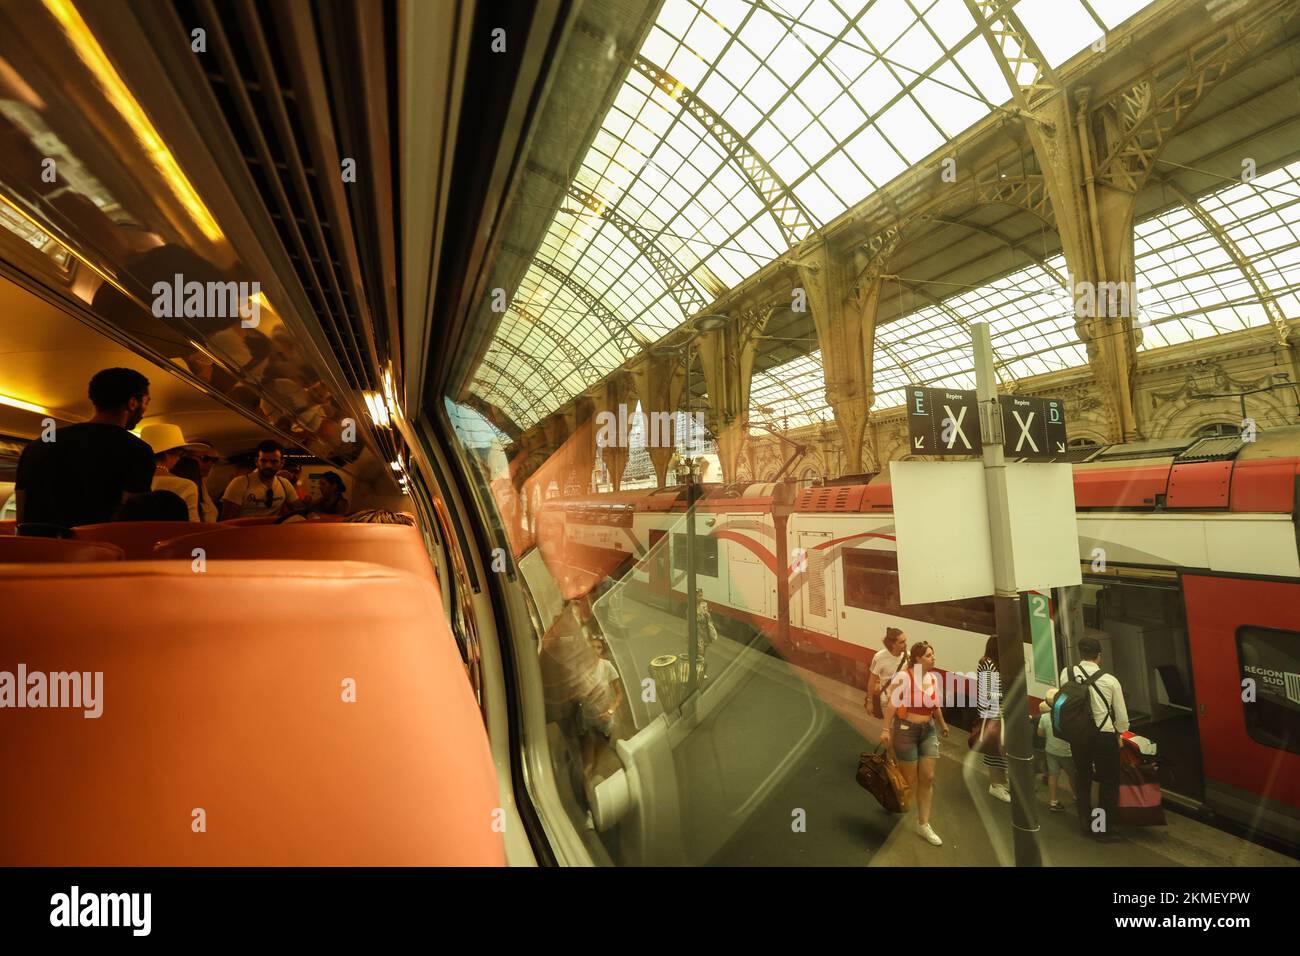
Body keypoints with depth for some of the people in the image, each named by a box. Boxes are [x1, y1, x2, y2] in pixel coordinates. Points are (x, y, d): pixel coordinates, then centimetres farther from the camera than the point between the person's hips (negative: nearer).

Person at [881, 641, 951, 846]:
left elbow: (935, 704, 17)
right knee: (911, 778, 7)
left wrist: (942, 724, 26)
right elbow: (892, 704, -20)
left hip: (928, 730, 6)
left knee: (928, 777, 6)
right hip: (906, 730, -6)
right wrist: (886, 729, -22)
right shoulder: (903, 677, -21)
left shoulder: (934, 678, 0)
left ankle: (923, 825, 18)